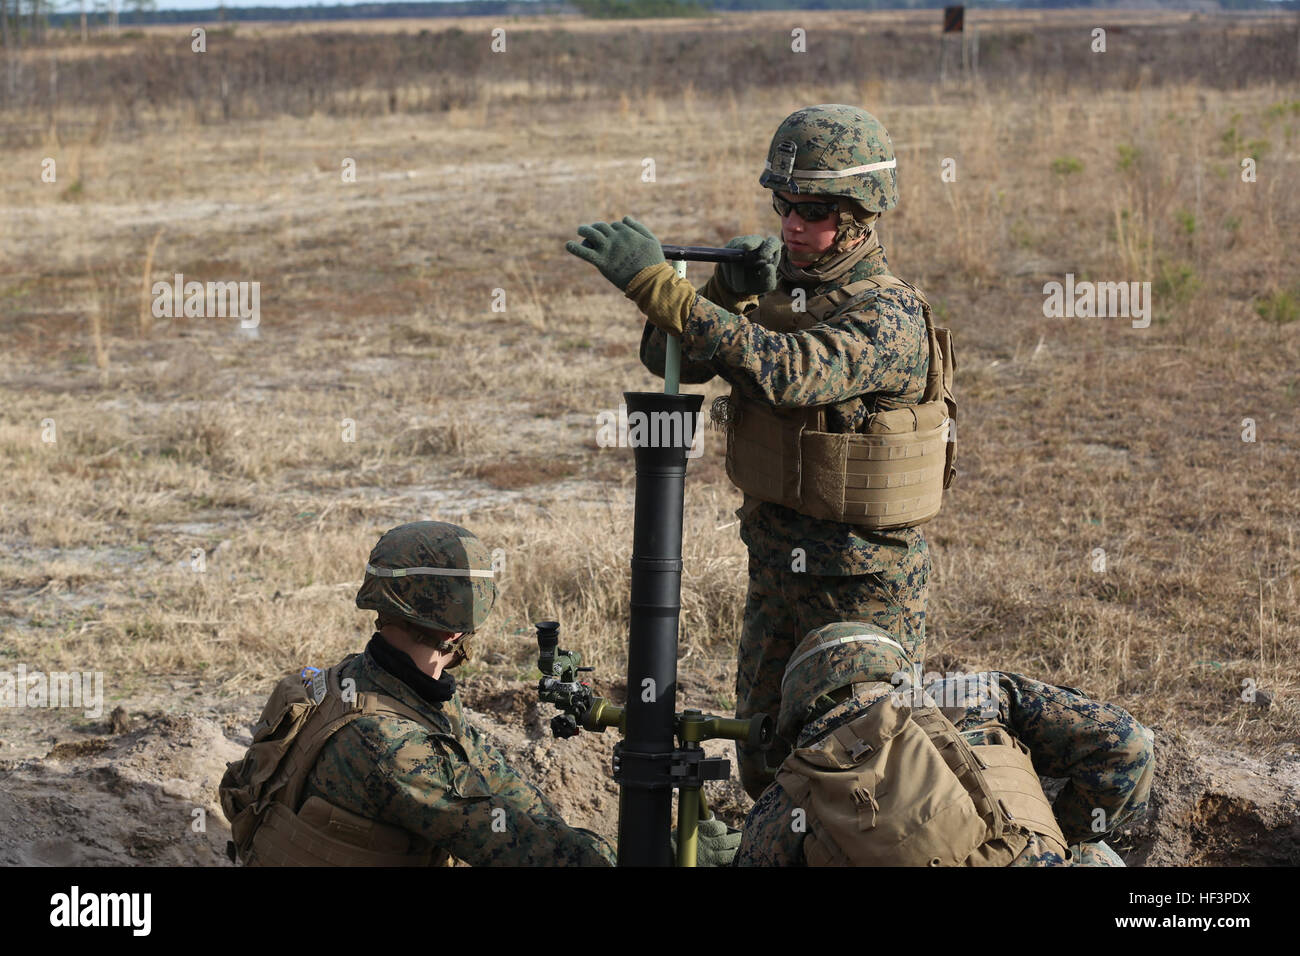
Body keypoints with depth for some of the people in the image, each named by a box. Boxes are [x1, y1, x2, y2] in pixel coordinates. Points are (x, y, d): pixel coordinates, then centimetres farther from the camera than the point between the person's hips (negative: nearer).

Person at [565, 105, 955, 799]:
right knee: (764, 765, 16)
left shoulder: (888, 315, -19)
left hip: (863, 583, -7)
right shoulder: (774, 285, 5)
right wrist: (728, 287, -16)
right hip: (775, 566, 7)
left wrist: (657, 284, -40)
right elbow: (669, 359, 3)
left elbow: (787, 373, -36)